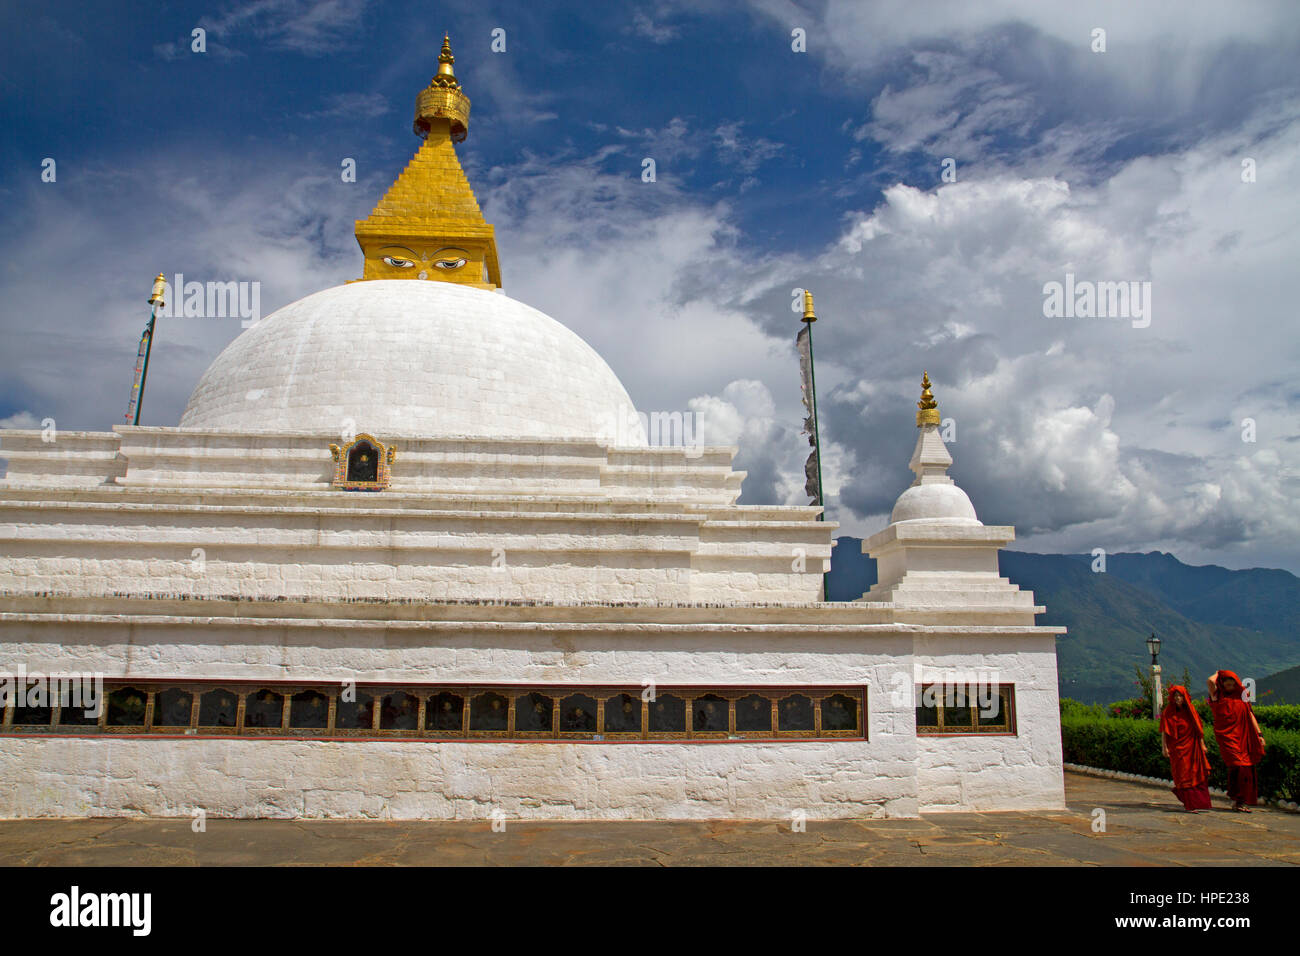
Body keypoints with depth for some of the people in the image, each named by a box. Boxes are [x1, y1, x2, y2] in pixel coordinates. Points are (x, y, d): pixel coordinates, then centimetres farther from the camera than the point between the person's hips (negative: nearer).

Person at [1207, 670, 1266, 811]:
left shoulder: (1242, 697, 16)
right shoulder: (1217, 696, 3)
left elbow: (1251, 716, 15)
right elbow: (1210, 681, -16)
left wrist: (1259, 734, 7)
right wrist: (1218, 673, 4)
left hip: (1243, 737, 4)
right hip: (1227, 736, -4)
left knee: (1247, 768, 1)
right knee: (1237, 765, -16)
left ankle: (1242, 801, 11)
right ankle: (1236, 800, -11)